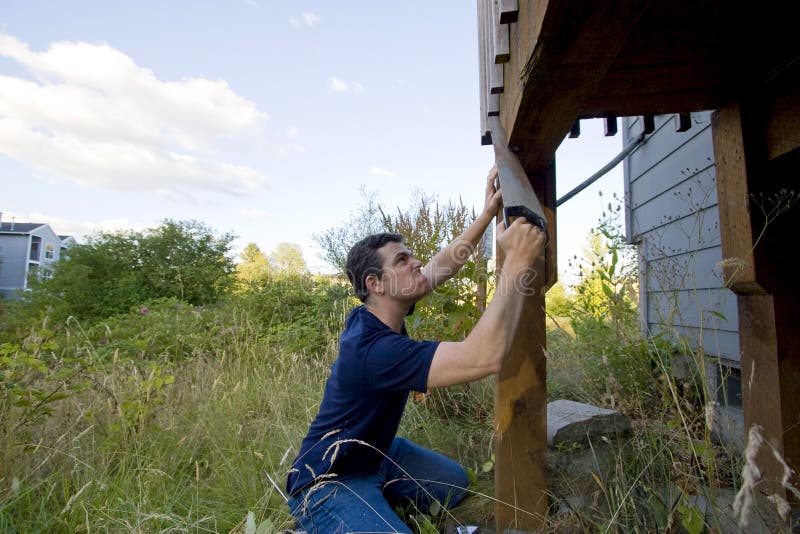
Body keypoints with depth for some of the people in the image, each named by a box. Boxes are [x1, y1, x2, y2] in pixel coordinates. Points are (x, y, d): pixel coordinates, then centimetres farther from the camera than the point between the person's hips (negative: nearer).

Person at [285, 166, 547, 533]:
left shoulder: (381, 311, -9)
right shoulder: (374, 349, -37)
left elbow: (443, 266, 2)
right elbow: (485, 356, -47)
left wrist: (487, 214, -1)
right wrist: (517, 263, -41)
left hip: (376, 452, 9)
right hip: (330, 482, -9)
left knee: (455, 484, 17)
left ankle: (373, 504, 22)